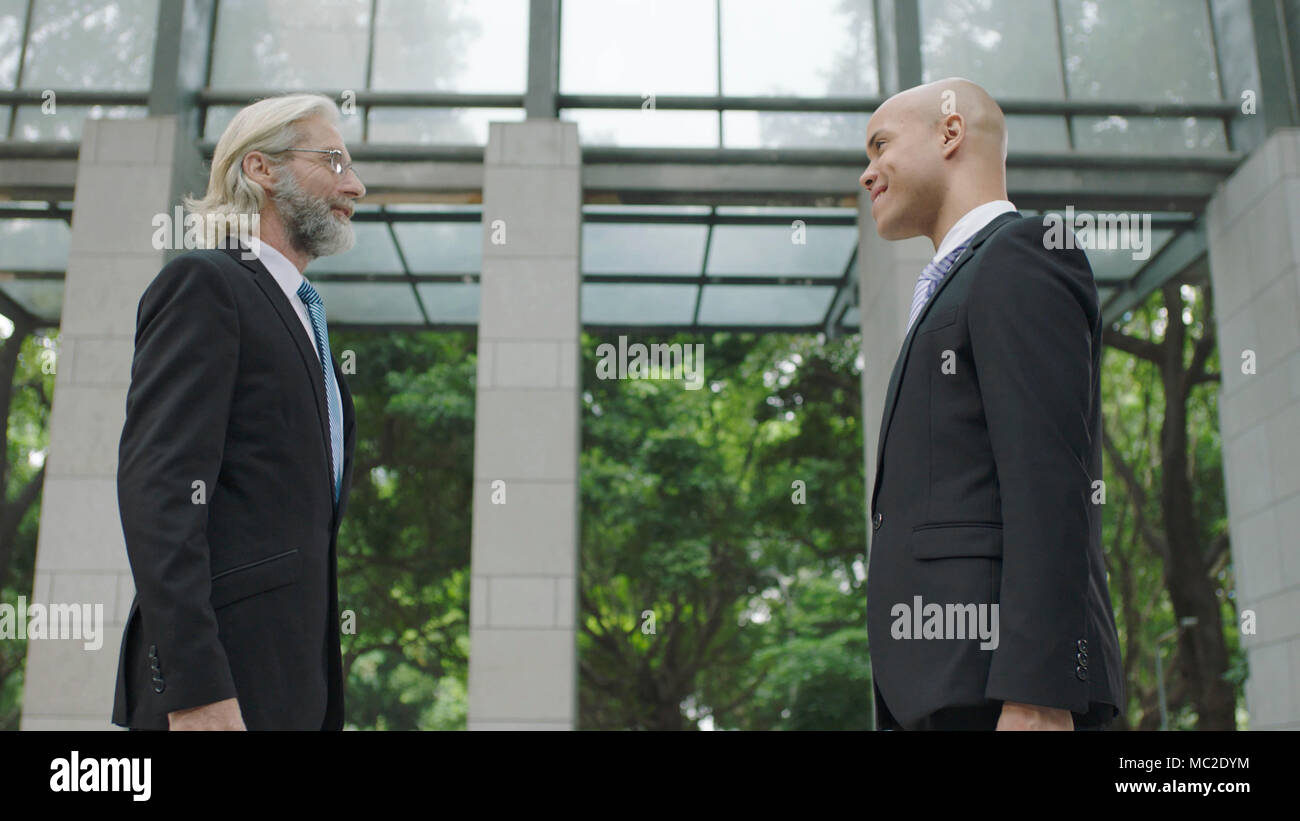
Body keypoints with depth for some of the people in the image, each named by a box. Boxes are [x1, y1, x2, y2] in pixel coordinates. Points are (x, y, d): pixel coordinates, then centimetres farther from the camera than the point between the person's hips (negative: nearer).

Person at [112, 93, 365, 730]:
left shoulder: (300, 316, 23)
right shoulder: (204, 284, -4)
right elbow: (158, 483, -16)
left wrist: (318, 688, 16)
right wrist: (195, 689, -24)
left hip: (294, 678, 8)